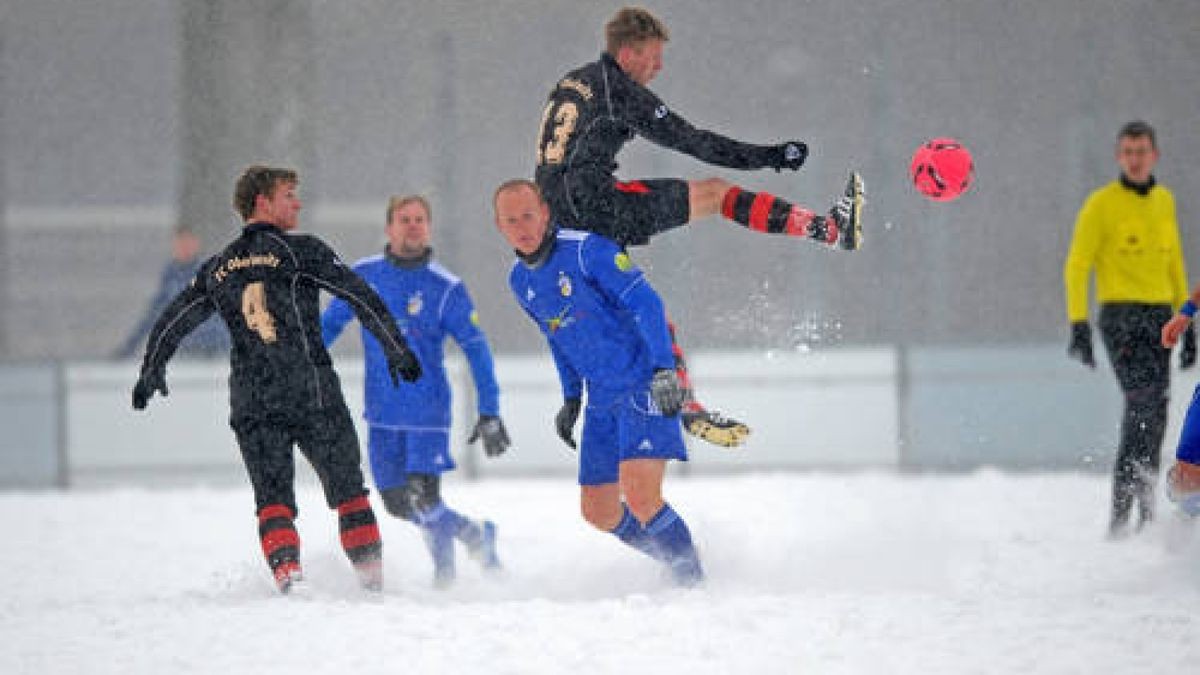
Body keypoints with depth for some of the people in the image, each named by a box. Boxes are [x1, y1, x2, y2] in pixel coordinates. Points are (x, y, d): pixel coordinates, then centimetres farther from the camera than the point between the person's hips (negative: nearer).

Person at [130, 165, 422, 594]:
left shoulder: (218, 269, 13)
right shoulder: (299, 249, -2)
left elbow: (172, 321, 20)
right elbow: (362, 297, -6)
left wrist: (151, 373, 34)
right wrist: (397, 350, 2)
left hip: (251, 405, 3)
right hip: (313, 395, -3)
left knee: (273, 498, 5)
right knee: (348, 492, 9)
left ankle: (285, 566, -19)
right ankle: (371, 579, 7)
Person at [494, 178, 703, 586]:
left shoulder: (585, 250, -15)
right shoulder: (520, 282, 8)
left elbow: (645, 303, -18)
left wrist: (664, 369, -25)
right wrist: (571, 398, 21)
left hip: (644, 386, -8)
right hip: (602, 401, 8)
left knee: (639, 497, -22)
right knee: (599, 514, 8)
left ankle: (692, 579, -7)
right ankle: (674, 557, 27)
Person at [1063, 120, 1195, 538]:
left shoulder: (1164, 201, 15)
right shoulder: (1101, 205, -4)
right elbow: (1077, 265, -7)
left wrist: (1187, 322, 18)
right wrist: (1078, 325, -16)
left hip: (1159, 317, 6)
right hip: (1120, 317, -6)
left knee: (1153, 418, 5)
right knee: (1144, 404, -21)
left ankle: (1144, 514, 12)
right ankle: (1122, 512, -23)